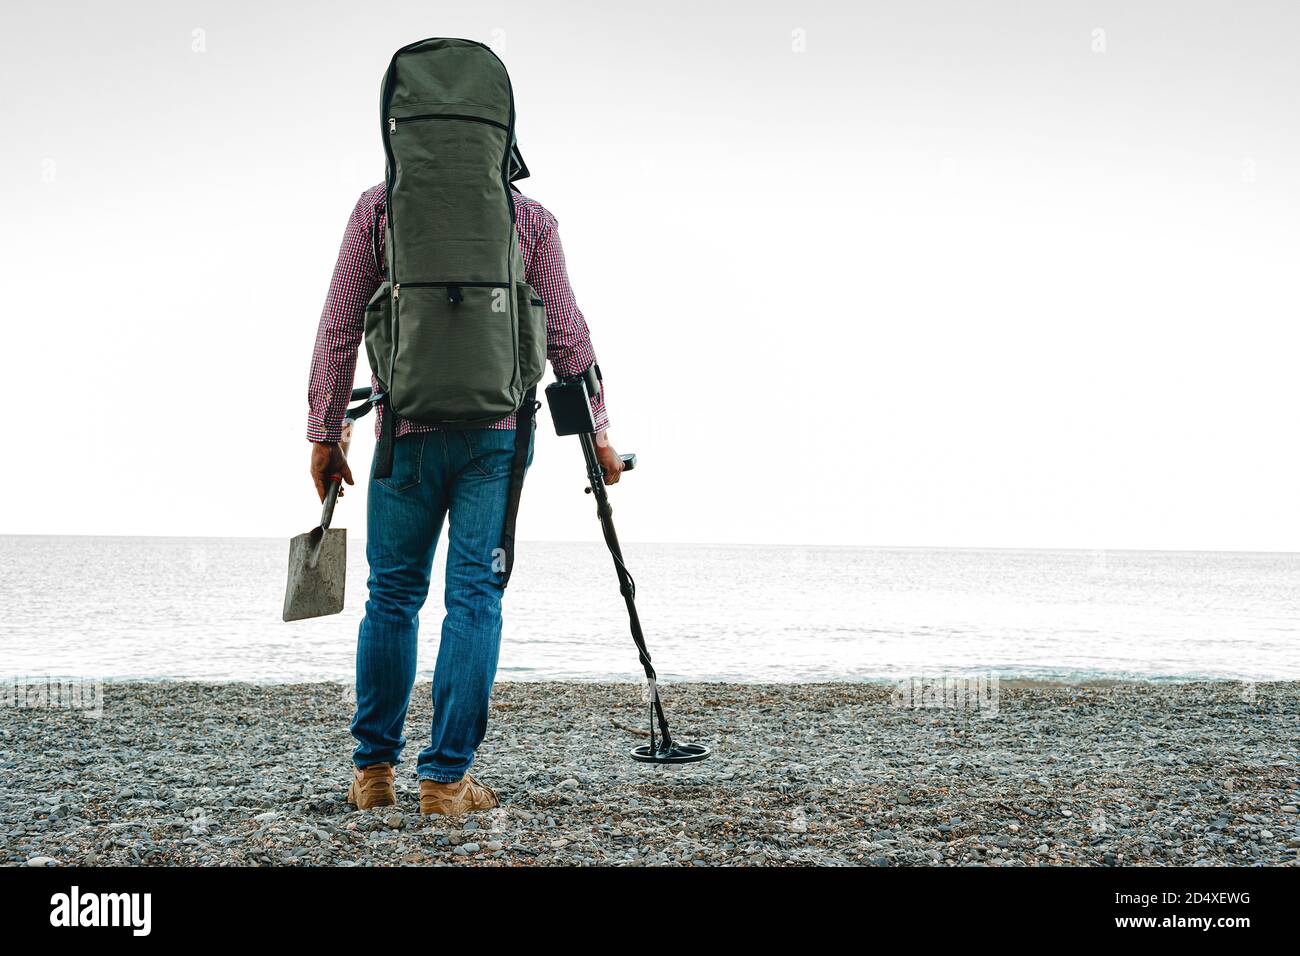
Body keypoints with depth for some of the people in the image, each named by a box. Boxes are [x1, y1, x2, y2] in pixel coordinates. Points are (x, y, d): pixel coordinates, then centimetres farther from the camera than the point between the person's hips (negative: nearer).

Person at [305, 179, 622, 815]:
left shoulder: (378, 206, 7)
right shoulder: (530, 216, 7)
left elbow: (338, 328, 3)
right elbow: (566, 334, 3)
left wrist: (324, 433, 8)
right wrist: (597, 431, 9)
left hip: (406, 431, 1)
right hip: (497, 431, 0)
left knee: (393, 595, 11)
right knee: (474, 599, 1)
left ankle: (374, 771, 17)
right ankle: (445, 778, -1)